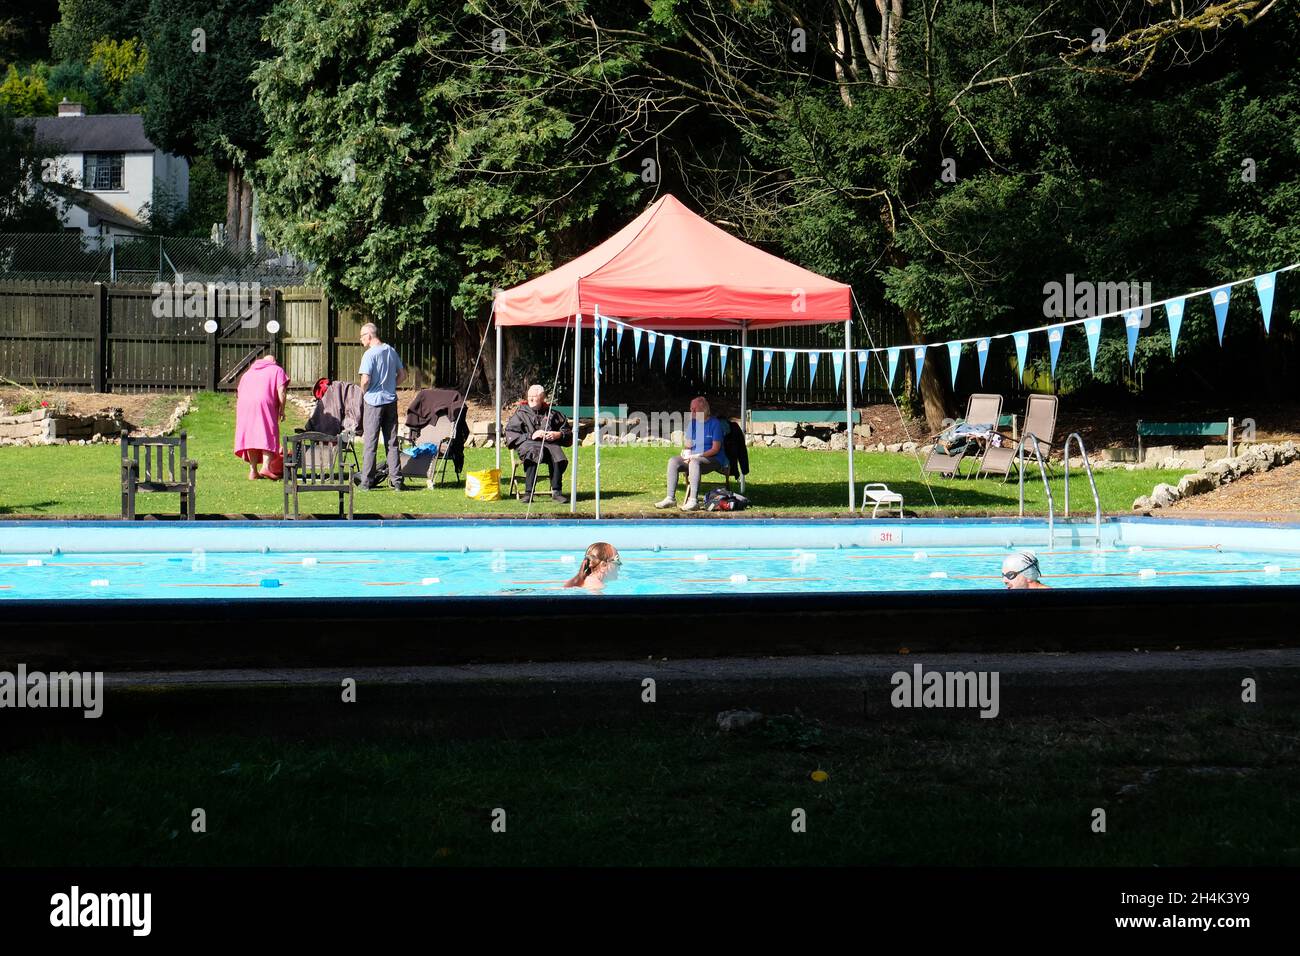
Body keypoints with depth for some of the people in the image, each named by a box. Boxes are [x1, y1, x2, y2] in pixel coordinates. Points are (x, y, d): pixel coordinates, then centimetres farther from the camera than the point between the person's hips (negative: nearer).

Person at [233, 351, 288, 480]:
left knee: (251, 436, 8)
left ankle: (253, 471, 7)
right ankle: (266, 467, -22)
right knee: (268, 435, -5)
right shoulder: (277, 370, 15)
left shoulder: (248, 372, 29)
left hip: (244, 405, 5)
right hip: (264, 403, -5)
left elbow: (238, 393, 21)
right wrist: (282, 410, 1)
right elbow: (281, 391, -1)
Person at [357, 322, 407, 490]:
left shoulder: (370, 354, -13)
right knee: (392, 442, 8)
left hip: (373, 401, -5)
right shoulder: (391, 351, 7)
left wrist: (364, 391, 0)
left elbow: (365, 380, -20)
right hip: (391, 400, 6)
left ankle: (367, 481, 3)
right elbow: (402, 375, 13)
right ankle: (396, 480, 6)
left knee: (370, 442, 1)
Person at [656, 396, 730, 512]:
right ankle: (670, 498, -23)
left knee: (694, 462, -38)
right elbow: (688, 445, 15)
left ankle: (693, 500, -47)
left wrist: (698, 456, -20)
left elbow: (716, 449, -11)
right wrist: (687, 453, -9)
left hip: (713, 460, -7)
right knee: (673, 461, -18)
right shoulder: (692, 423, 14)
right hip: (693, 457, 7)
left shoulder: (715, 423, -6)